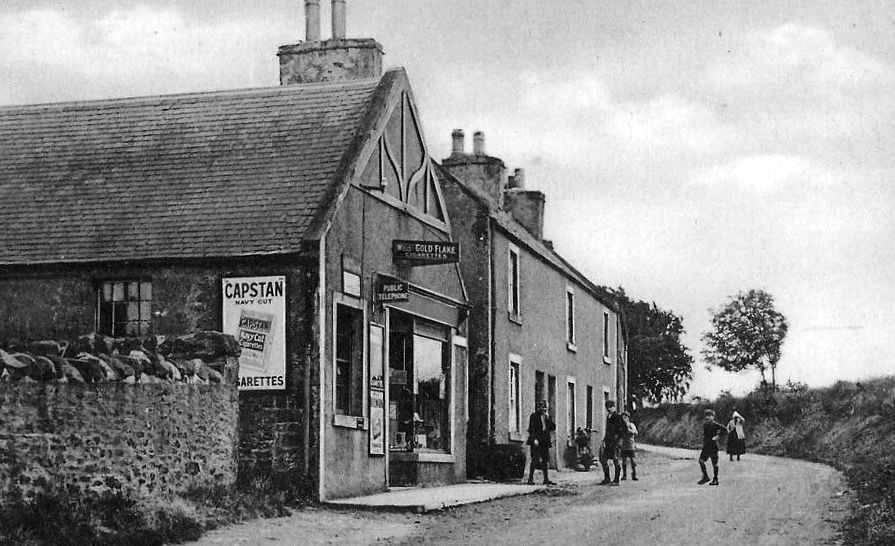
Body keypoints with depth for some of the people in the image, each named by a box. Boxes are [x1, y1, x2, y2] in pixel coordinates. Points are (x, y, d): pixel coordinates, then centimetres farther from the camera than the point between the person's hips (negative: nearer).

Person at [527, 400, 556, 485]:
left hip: (545, 442, 6)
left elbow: (553, 427, 9)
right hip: (536, 442, -6)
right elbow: (531, 429, -7)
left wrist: (548, 419, -2)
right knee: (535, 460, -10)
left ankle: (546, 479, 11)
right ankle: (530, 479, -7)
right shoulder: (534, 416, -1)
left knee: (545, 461, 7)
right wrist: (534, 439, -17)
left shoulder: (547, 416, 16)